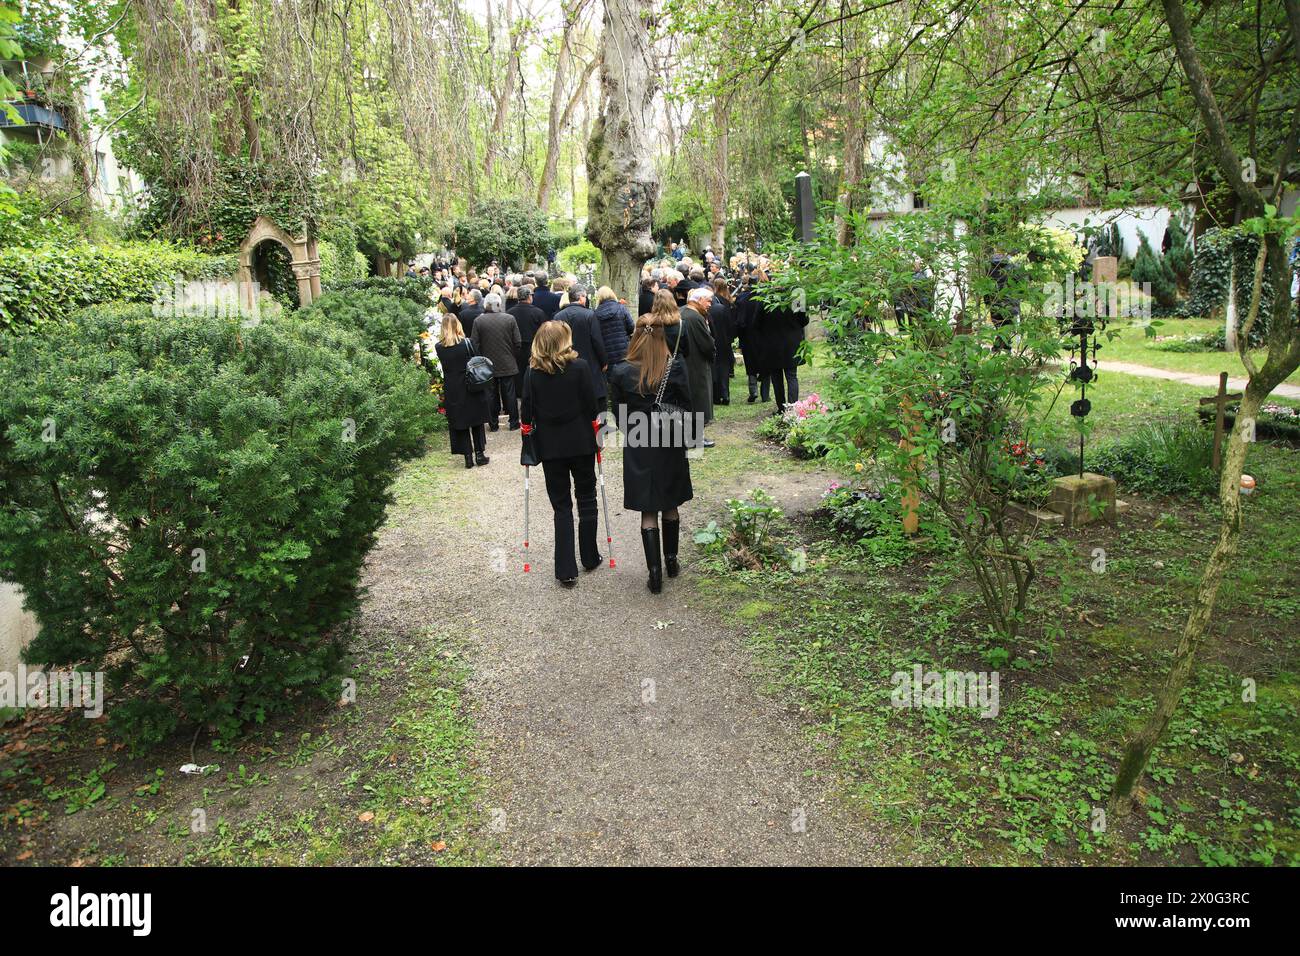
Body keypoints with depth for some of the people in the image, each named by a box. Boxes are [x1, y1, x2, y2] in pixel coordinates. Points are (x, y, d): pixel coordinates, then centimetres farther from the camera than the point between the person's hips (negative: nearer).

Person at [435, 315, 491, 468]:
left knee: (459, 424, 10)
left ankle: (468, 456, 10)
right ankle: (479, 453, 15)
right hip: (471, 389, -1)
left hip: (452, 391, 1)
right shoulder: (467, 343, -12)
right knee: (477, 422, 13)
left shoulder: (439, 347, -8)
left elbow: (444, 367, 2)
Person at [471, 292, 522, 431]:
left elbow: (474, 344, -6)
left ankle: (493, 423, 15)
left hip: (488, 365, 0)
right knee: (509, 393, 9)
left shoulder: (479, 321, -8)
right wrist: (515, 359, 10)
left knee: (492, 395, 9)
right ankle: (514, 422, 15)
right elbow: (517, 343, -5)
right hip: (507, 365, 0)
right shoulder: (510, 319, -7)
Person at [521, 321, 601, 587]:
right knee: (586, 500, 16)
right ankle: (590, 558, 26)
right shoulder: (580, 367, -8)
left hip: (549, 446, 1)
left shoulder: (532, 372, -4)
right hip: (581, 443, -1)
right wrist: (595, 435, 6)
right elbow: (591, 405, -6)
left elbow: (527, 410, -2)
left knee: (561, 506, 7)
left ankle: (566, 571, 4)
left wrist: (530, 437, 8)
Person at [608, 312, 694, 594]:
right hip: (670, 445, 1)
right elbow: (686, 405, -4)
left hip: (637, 448, -1)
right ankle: (671, 561, 31)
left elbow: (618, 413, -1)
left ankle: (655, 572, 4)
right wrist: (685, 437, 11)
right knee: (670, 506, 18)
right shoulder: (675, 367, -11)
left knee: (648, 512, 6)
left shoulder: (620, 372, -11)